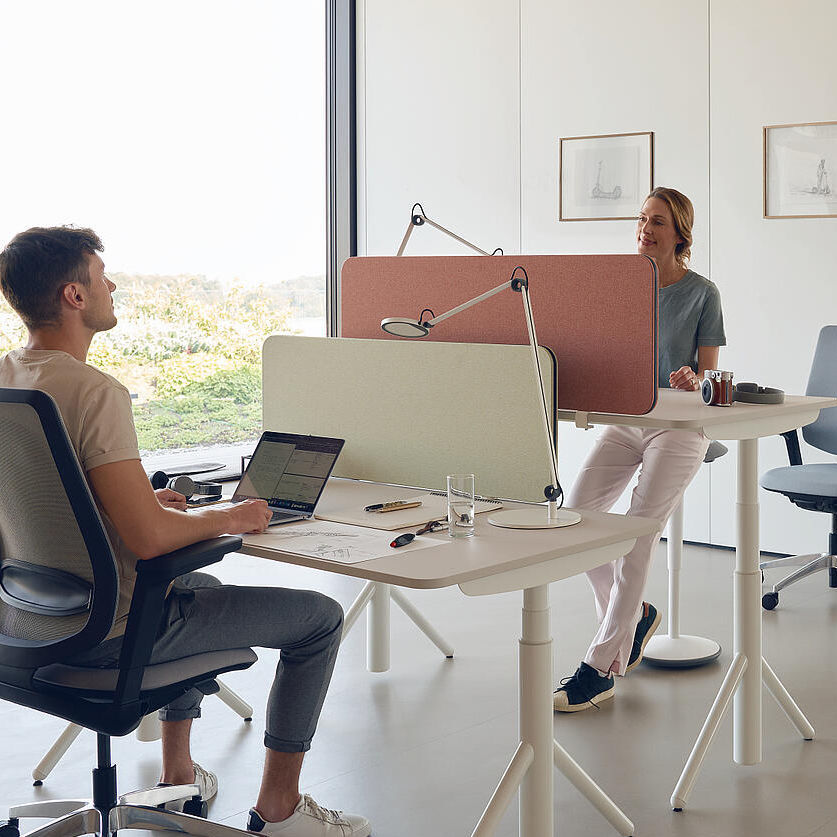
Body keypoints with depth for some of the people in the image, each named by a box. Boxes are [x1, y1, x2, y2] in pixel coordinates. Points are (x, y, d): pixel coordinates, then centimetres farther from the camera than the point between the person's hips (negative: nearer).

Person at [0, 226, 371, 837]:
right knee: (320, 616, 4)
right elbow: (147, 538, -31)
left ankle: (178, 774, 40)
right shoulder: (94, 391, -26)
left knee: (202, 586, 37)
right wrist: (228, 519, -14)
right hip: (111, 633, -9)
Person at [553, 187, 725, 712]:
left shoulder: (702, 293, -3)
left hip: (680, 425, -5)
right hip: (625, 419, 5)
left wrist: (693, 381, -26)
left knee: (637, 537, -15)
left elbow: (709, 374, -3)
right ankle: (633, 615, 13)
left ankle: (602, 668, -9)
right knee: (576, 515, -11)